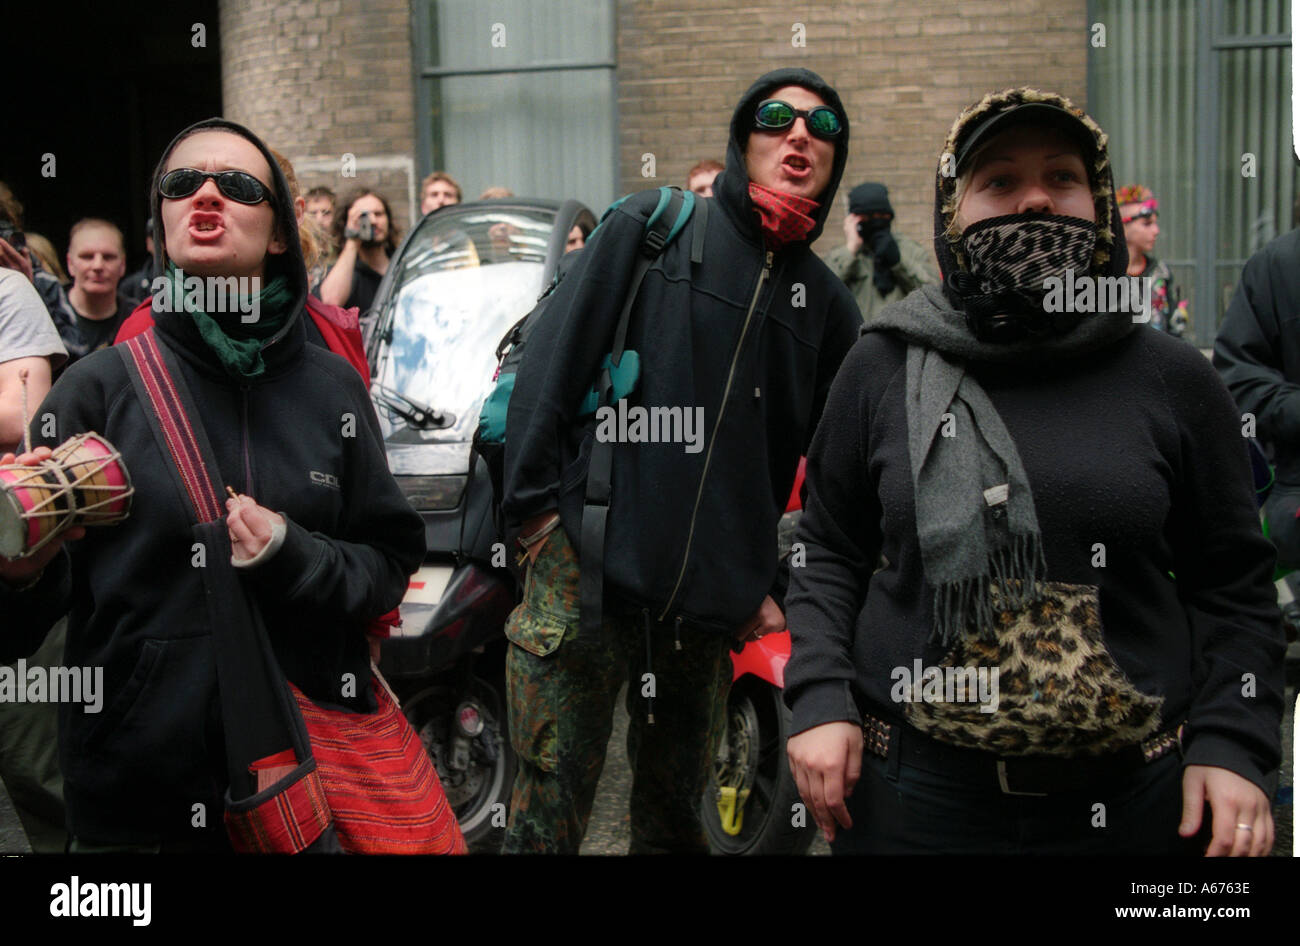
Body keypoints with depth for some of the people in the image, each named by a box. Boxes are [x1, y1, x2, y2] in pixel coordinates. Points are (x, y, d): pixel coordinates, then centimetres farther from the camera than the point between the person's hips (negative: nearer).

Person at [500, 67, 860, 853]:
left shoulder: (828, 305, 12)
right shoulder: (651, 228, 2)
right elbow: (555, 358, -3)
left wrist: (787, 588, 10)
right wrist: (537, 500, -8)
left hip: (715, 606, 4)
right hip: (588, 573, -4)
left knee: (675, 816, 17)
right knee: (549, 811, 0)